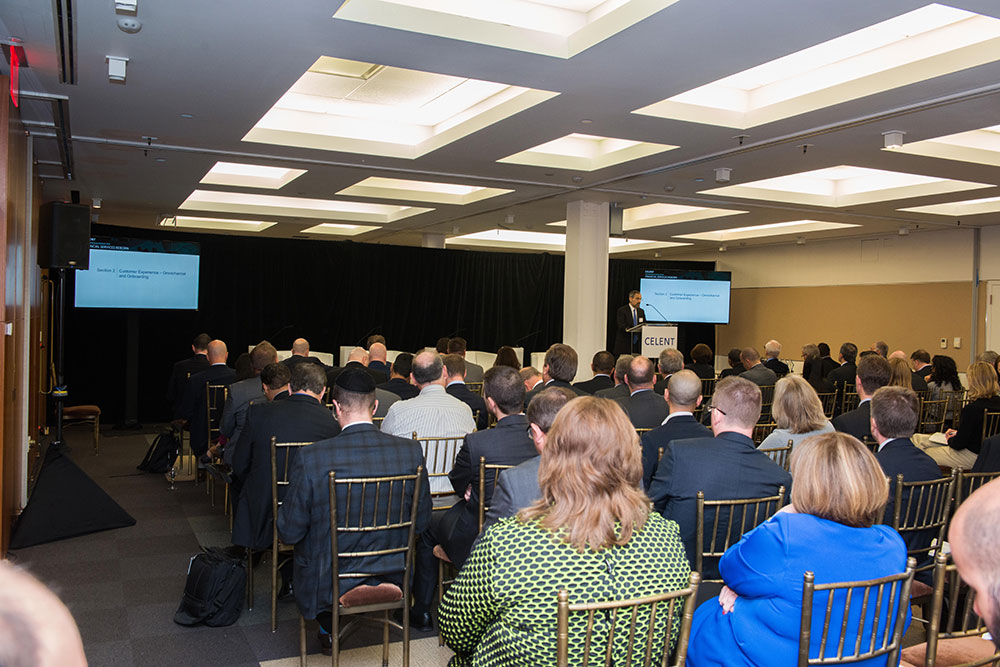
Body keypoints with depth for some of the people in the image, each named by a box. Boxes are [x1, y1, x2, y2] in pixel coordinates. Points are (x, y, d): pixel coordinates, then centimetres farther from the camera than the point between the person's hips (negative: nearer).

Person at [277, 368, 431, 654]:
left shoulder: (310, 458, -24)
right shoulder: (411, 452, -15)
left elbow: (289, 533, -13)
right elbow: (421, 521, -2)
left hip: (328, 584, -2)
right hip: (390, 578, 3)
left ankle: (327, 627, 41)